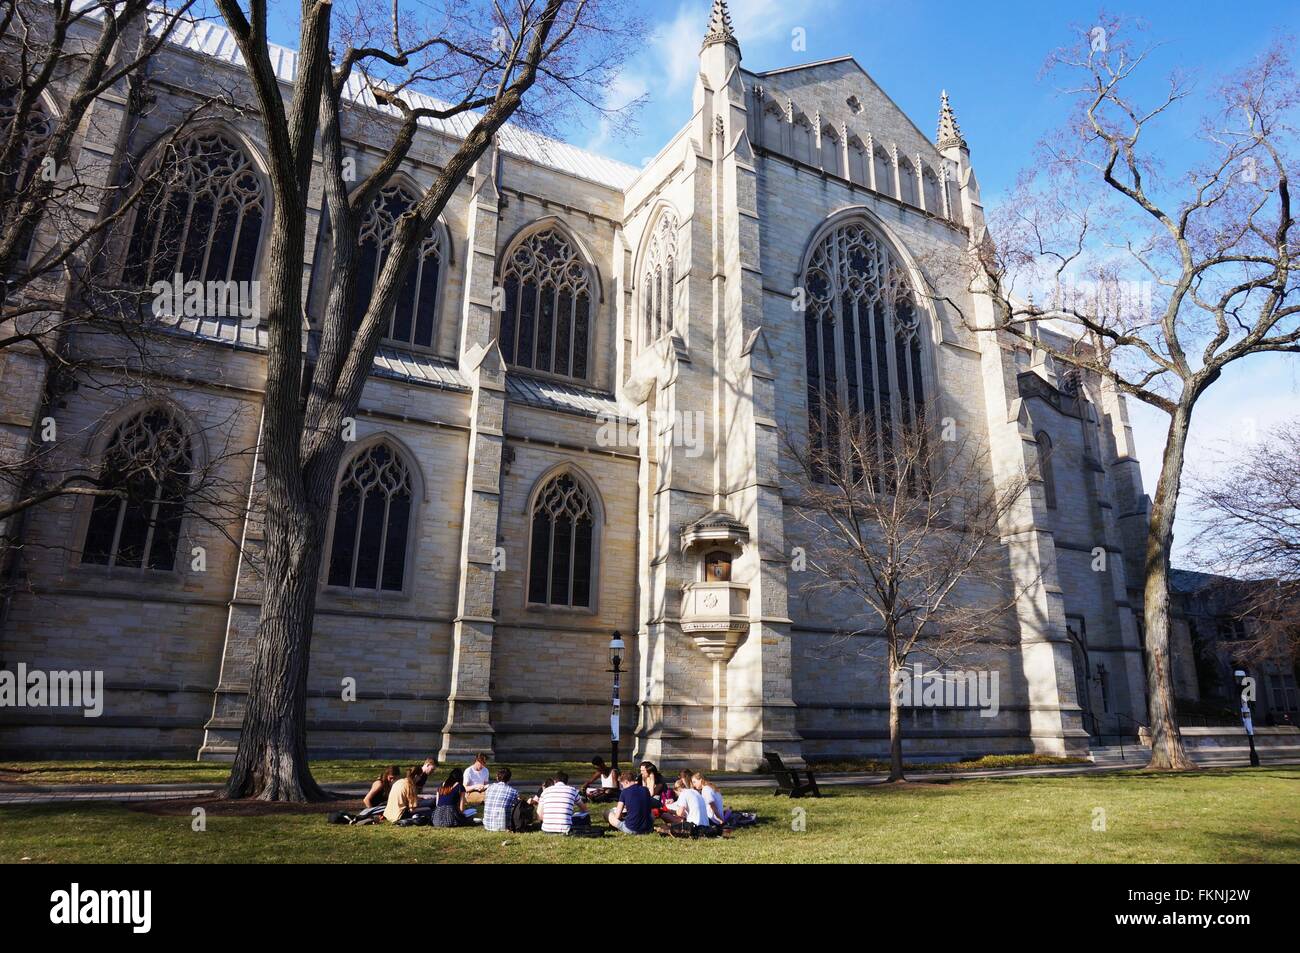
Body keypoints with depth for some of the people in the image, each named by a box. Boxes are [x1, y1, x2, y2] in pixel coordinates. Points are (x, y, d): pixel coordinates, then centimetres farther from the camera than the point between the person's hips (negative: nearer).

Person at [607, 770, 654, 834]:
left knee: (608, 814, 13)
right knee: (652, 815, 38)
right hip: (647, 829, 5)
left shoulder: (625, 792, -6)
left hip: (631, 830, -5)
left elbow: (617, 816, -4)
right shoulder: (646, 790, 6)